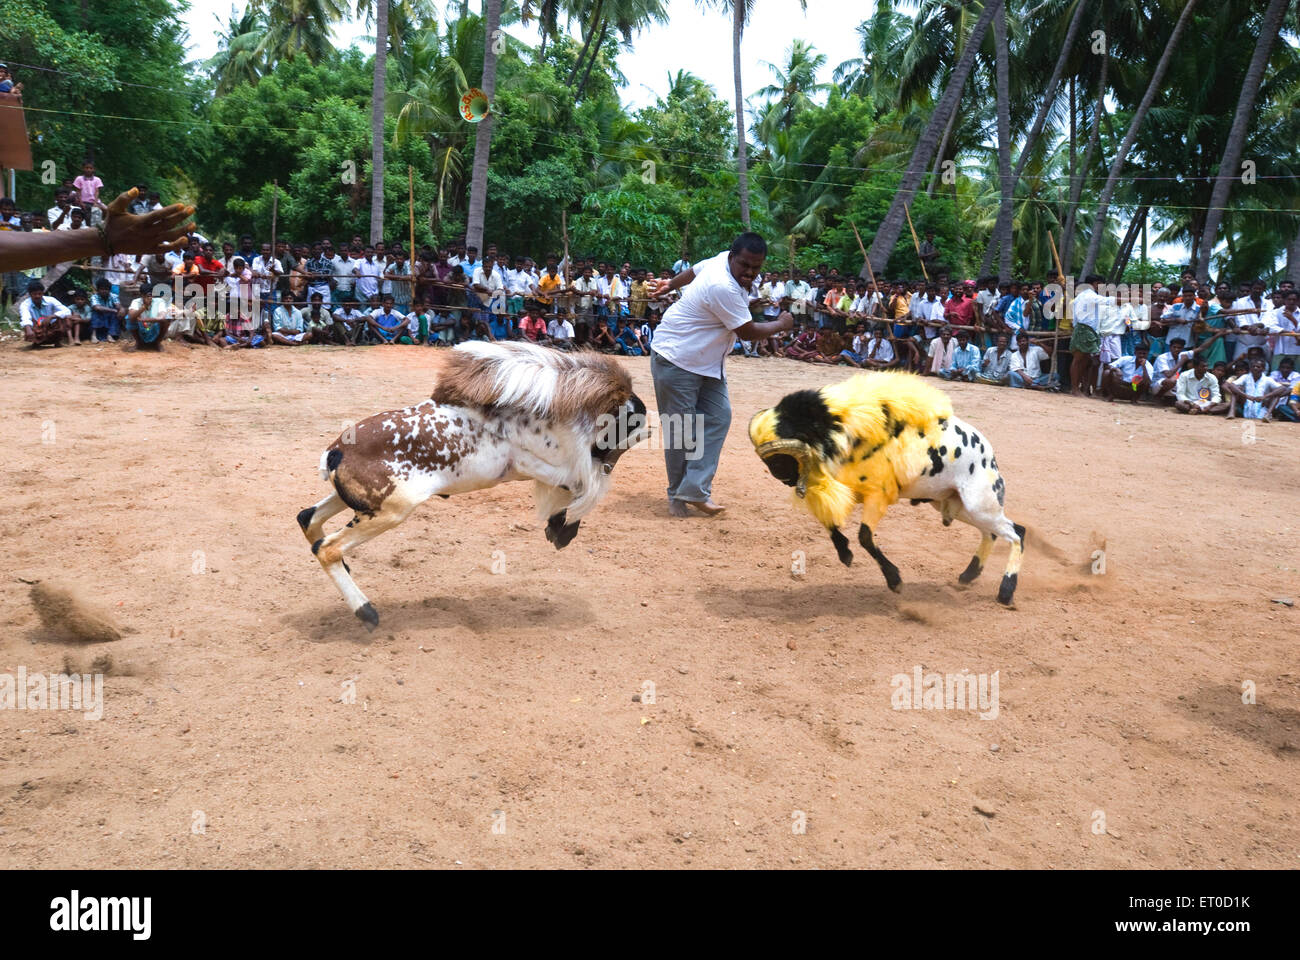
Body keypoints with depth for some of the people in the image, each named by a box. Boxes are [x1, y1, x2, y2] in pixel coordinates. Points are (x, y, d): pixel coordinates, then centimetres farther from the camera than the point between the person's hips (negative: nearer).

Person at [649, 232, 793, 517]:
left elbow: (694, 270, 20)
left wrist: (670, 285, 40)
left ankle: (695, 490, -4)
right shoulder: (723, 288, -29)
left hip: (708, 362, 10)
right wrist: (781, 324, -3)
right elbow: (747, 332, -21)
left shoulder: (721, 260, -1)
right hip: (676, 359, -10)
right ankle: (677, 495, 10)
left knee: (719, 416, -2)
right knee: (681, 430, -5)